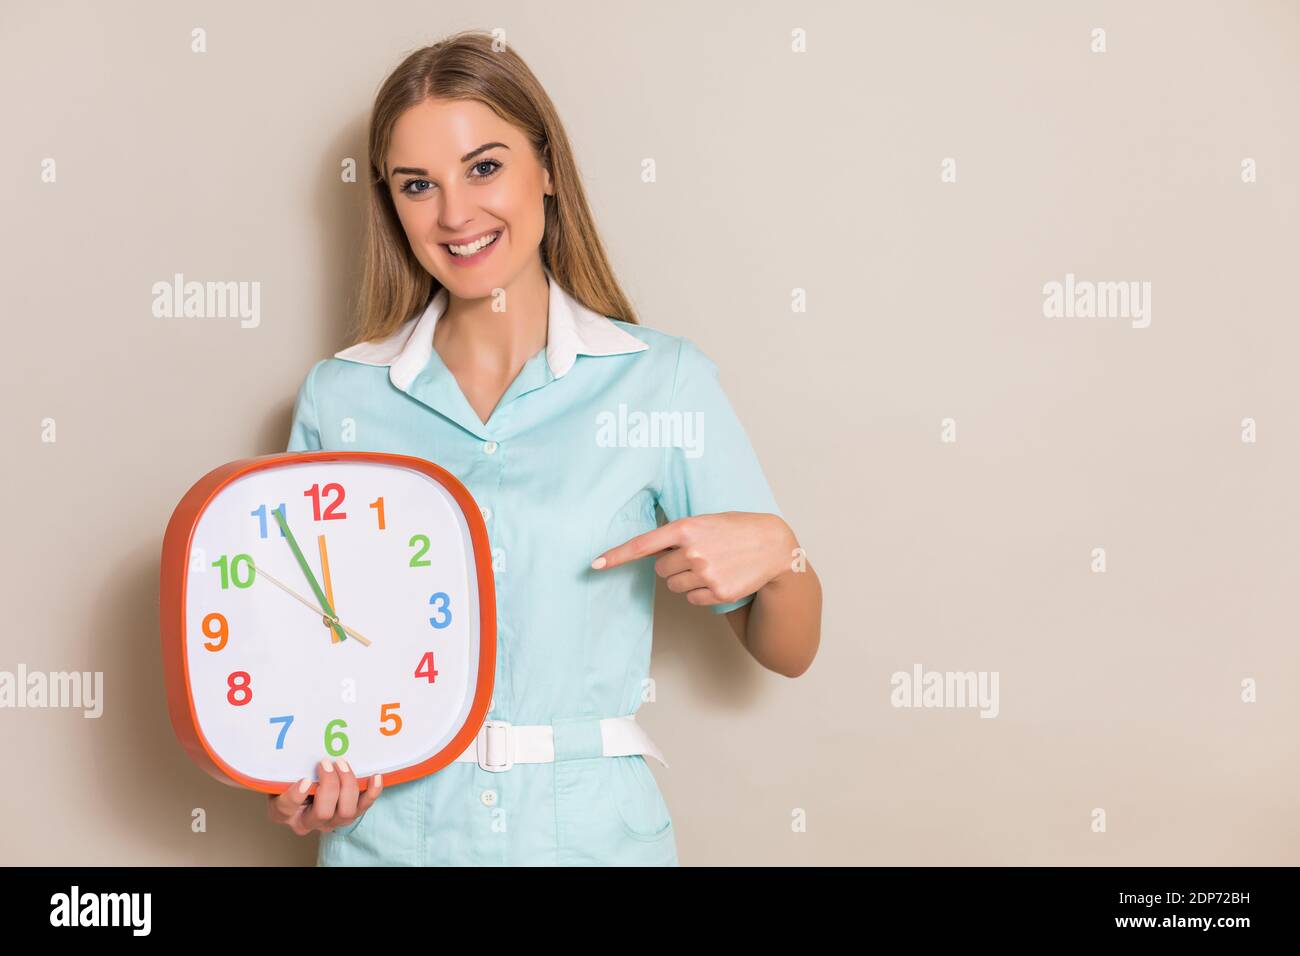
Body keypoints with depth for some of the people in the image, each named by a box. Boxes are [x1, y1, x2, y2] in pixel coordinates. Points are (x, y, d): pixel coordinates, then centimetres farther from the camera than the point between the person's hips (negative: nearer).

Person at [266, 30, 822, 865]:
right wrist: (294, 783, -10)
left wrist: (775, 550, -20)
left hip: (593, 827, -1)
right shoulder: (338, 398, -2)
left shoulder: (665, 381, -6)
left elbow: (787, 651, -1)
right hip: (388, 827, 1)